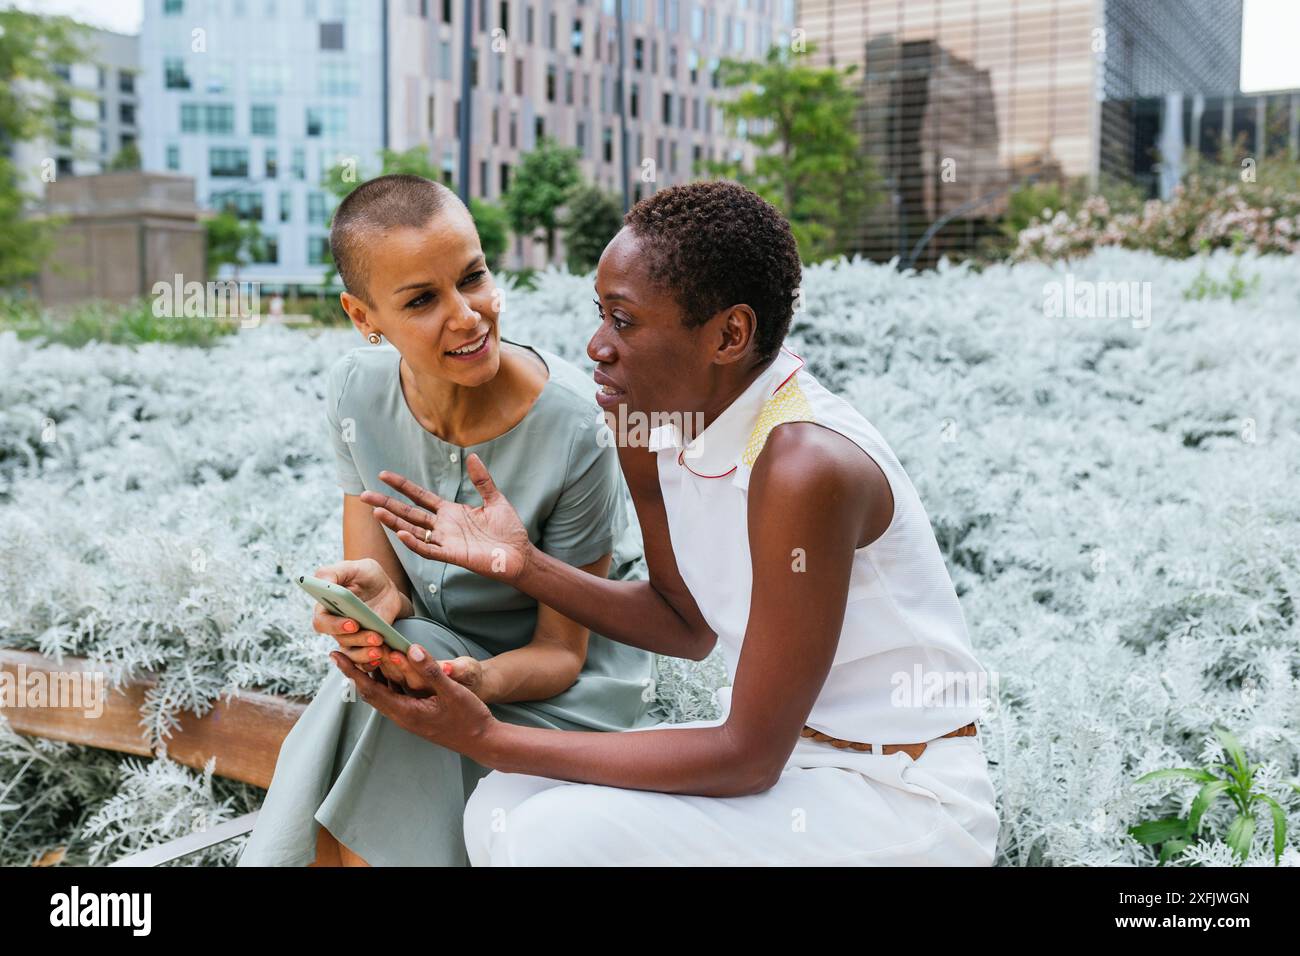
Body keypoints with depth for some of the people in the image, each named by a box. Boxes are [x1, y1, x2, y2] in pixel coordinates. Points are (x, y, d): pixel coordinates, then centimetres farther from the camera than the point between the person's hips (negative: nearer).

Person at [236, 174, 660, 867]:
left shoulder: (574, 426, -25)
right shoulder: (357, 390, -11)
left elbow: (560, 652, -16)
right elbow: (375, 571, -7)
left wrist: (483, 680, -38)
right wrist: (376, 596, -32)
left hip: (564, 692, -3)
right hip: (424, 651, 4)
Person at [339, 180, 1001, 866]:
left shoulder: (804, 465, -29)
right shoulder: (651, 418, -5)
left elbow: (747, 758, -23)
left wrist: (487, 739, -23)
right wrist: (524, 564, -7)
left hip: (903, 800, -7)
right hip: (787, 746, 7)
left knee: (559, 838, -22)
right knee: (503, 809, -8)